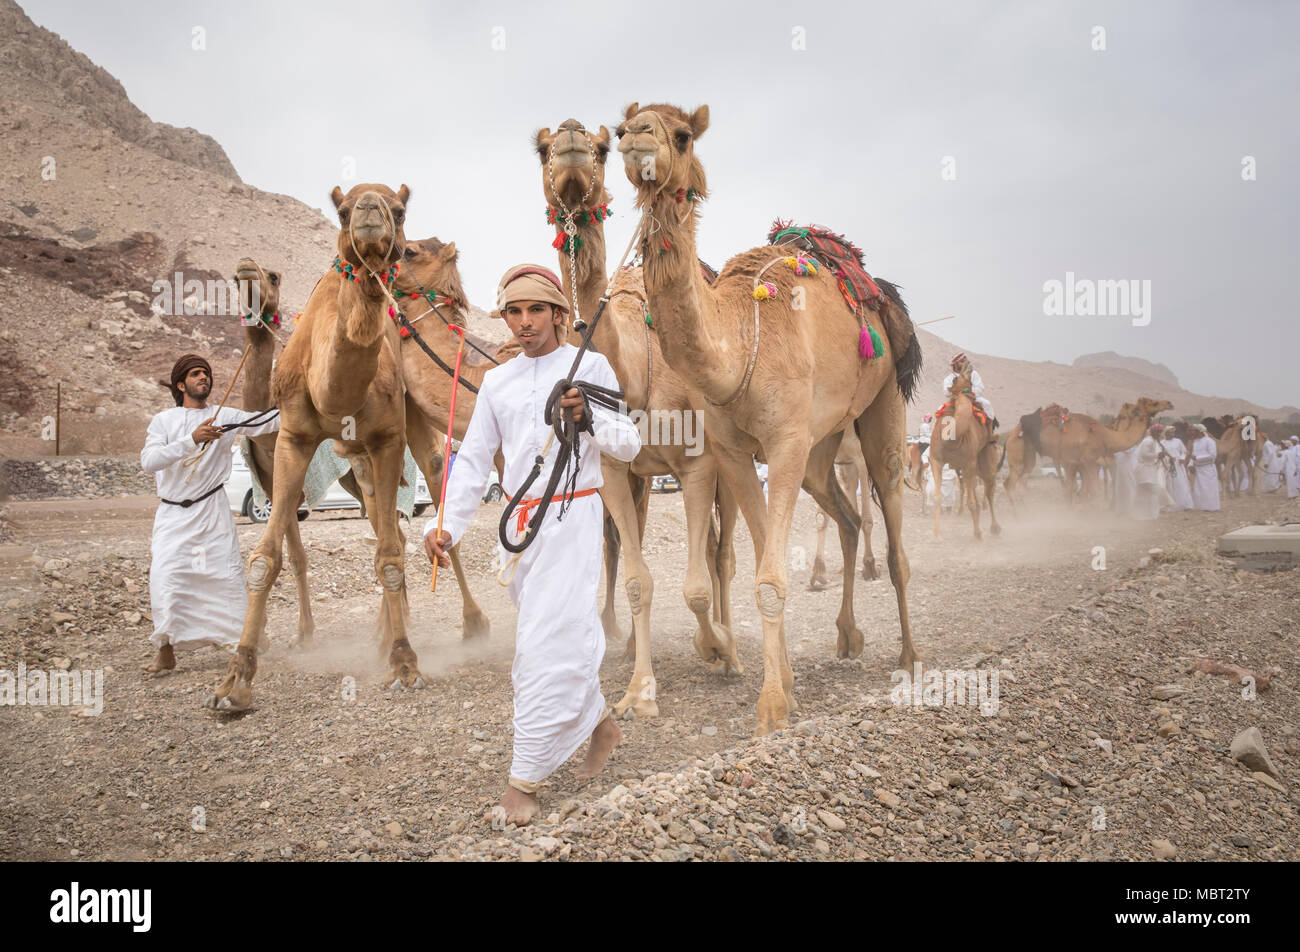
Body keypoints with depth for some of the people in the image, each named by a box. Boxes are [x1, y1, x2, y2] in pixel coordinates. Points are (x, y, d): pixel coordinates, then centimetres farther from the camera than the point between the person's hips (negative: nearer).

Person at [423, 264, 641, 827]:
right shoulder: (496, 381, 12)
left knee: (548, 647, -9)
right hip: (518, 521, 6)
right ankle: (599, 723, 39)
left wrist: (588, 421, -22)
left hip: (571, 518, -5)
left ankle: (524, 781, -3)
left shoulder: (589, 366, -1)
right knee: (569, 635, 16)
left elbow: (628, 445, -2)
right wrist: (446, 525, -1)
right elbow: (473, 459, 11)